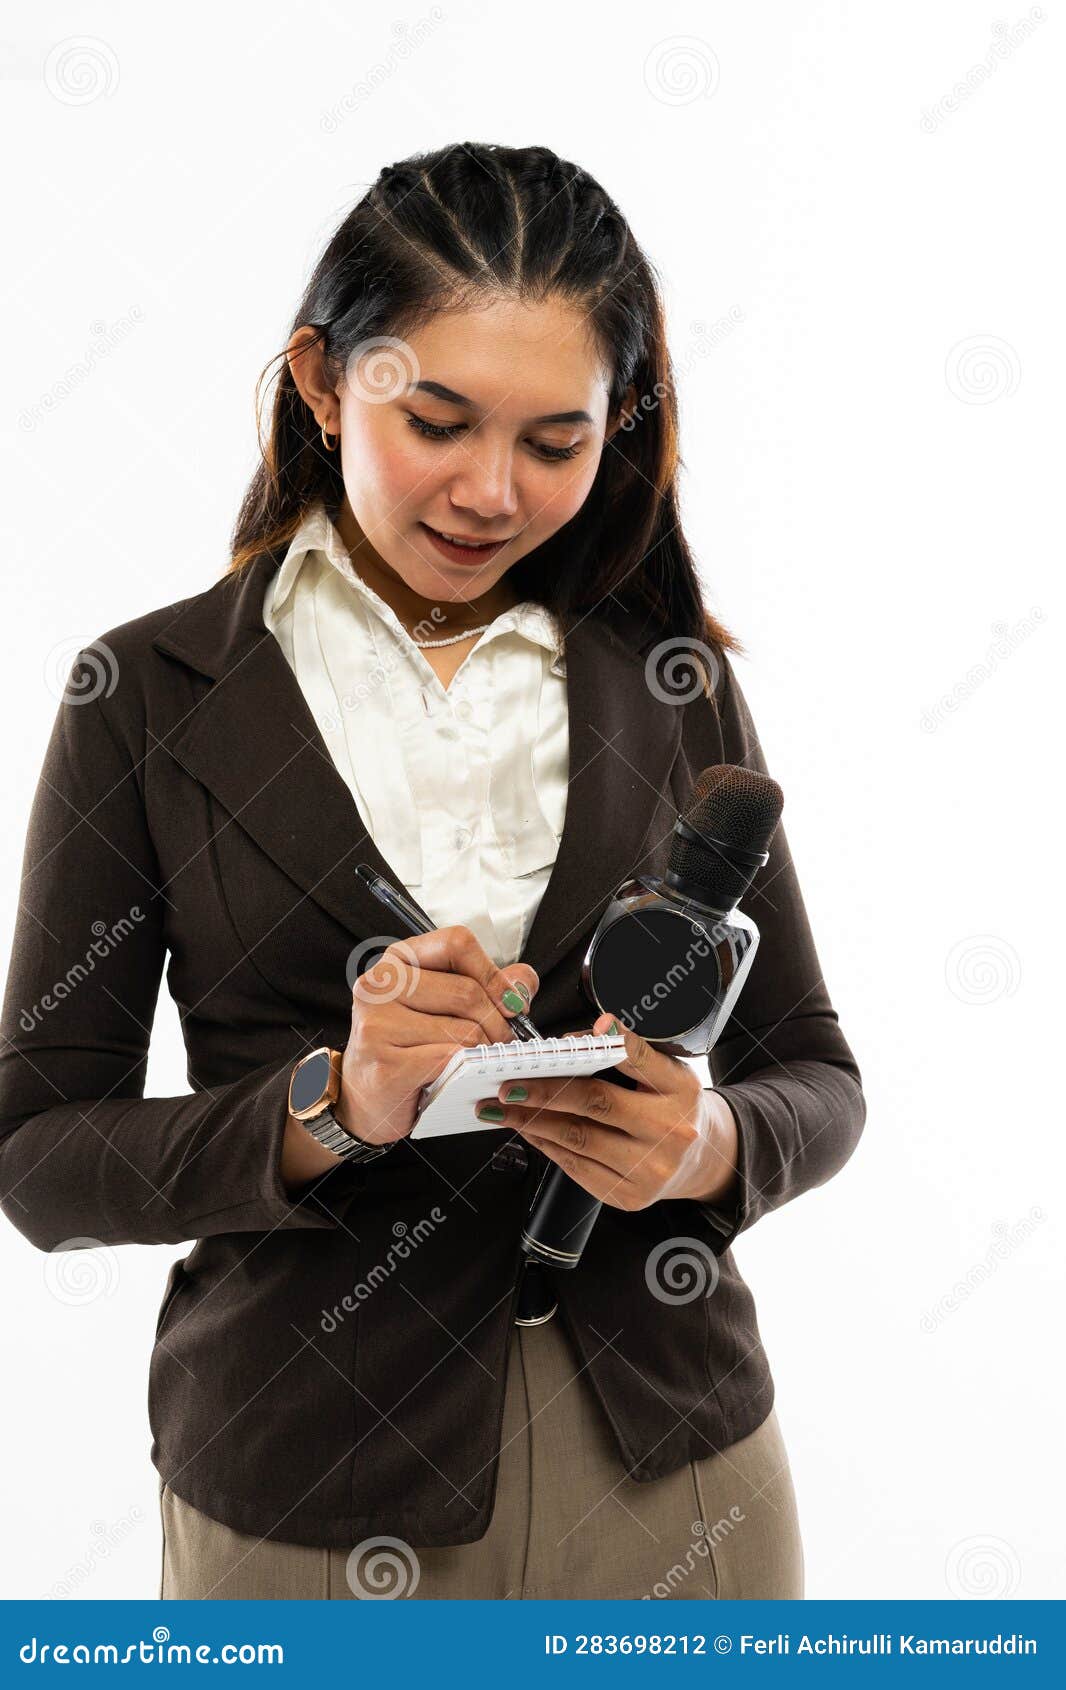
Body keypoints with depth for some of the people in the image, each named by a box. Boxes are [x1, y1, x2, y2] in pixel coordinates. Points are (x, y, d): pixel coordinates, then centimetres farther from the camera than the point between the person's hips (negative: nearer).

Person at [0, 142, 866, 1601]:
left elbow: (816, 1074, 4)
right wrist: (331, 1107, -22)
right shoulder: (147, 696, -6)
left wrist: (712, 1141, -17)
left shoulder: (675, 682, 0)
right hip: (306, 1487, -2)